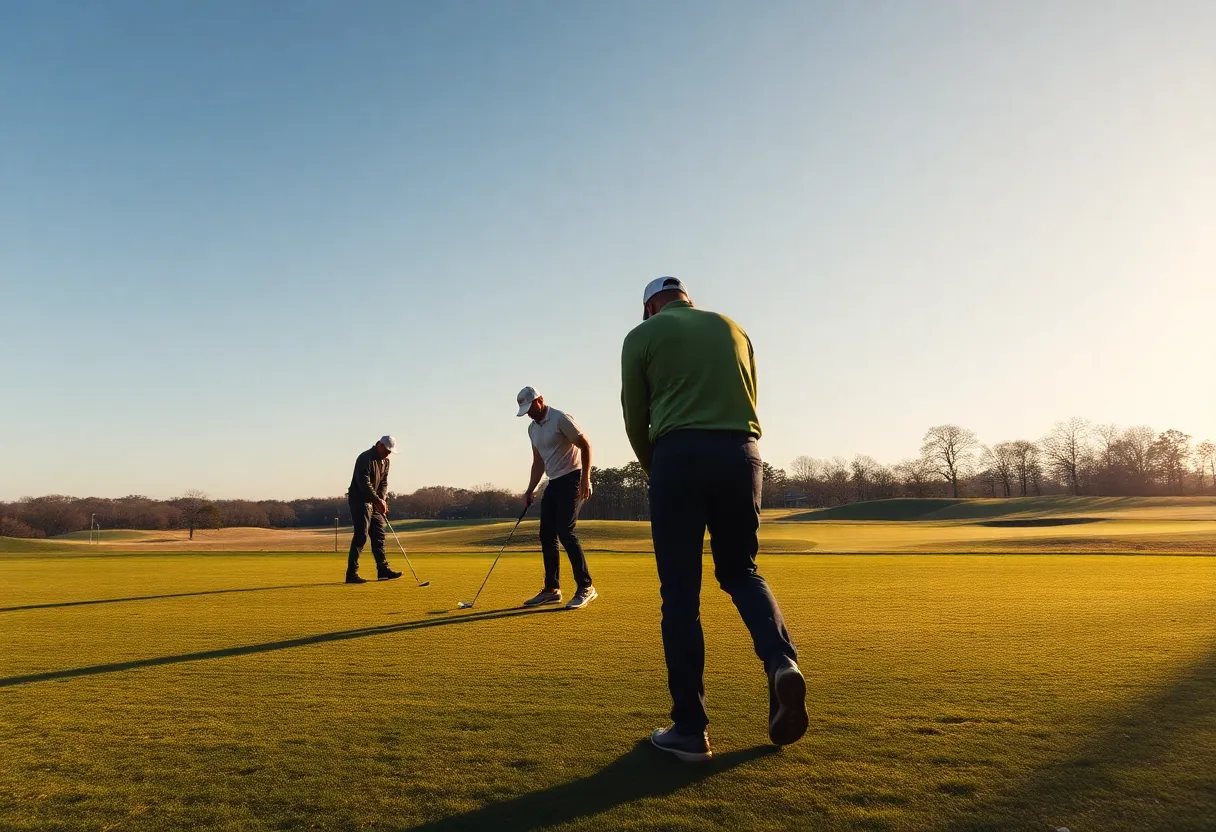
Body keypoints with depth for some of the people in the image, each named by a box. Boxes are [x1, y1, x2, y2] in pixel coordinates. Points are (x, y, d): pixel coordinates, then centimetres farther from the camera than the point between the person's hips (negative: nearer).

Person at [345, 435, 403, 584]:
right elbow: (364, 484, -24)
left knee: (379, 535, 9)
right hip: (359, 500, -9)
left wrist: (382, 499, -5)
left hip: (374, 502, 9)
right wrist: (378, 501, -24)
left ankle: (383, 569, 15)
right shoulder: (365, 458, -18)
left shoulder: (385, 461, 9)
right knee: (361, 536, -12)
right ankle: (351, 573, -9)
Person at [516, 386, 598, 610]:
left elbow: (585, 445, -13)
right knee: (547, 536, 5)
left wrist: (585, 479, -18)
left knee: (565, 532, -16)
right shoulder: (532, 428, 12)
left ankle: (586, 587, -10)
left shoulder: (560, 419, -13)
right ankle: (551, 589, 12)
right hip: (554, 483, 9)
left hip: (572, 479, -9)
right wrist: (530, 490, 14)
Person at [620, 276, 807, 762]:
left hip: (679, 456, -3)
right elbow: (748, 405, 18)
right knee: (740, 570, 19)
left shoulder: (642, 336, 10)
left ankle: (690, 729, 5)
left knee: (680, 592, 2)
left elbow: (636, 422, 9)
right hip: (741, 453, 4)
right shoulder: (732, 328, 20)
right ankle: (782, 663, -6)